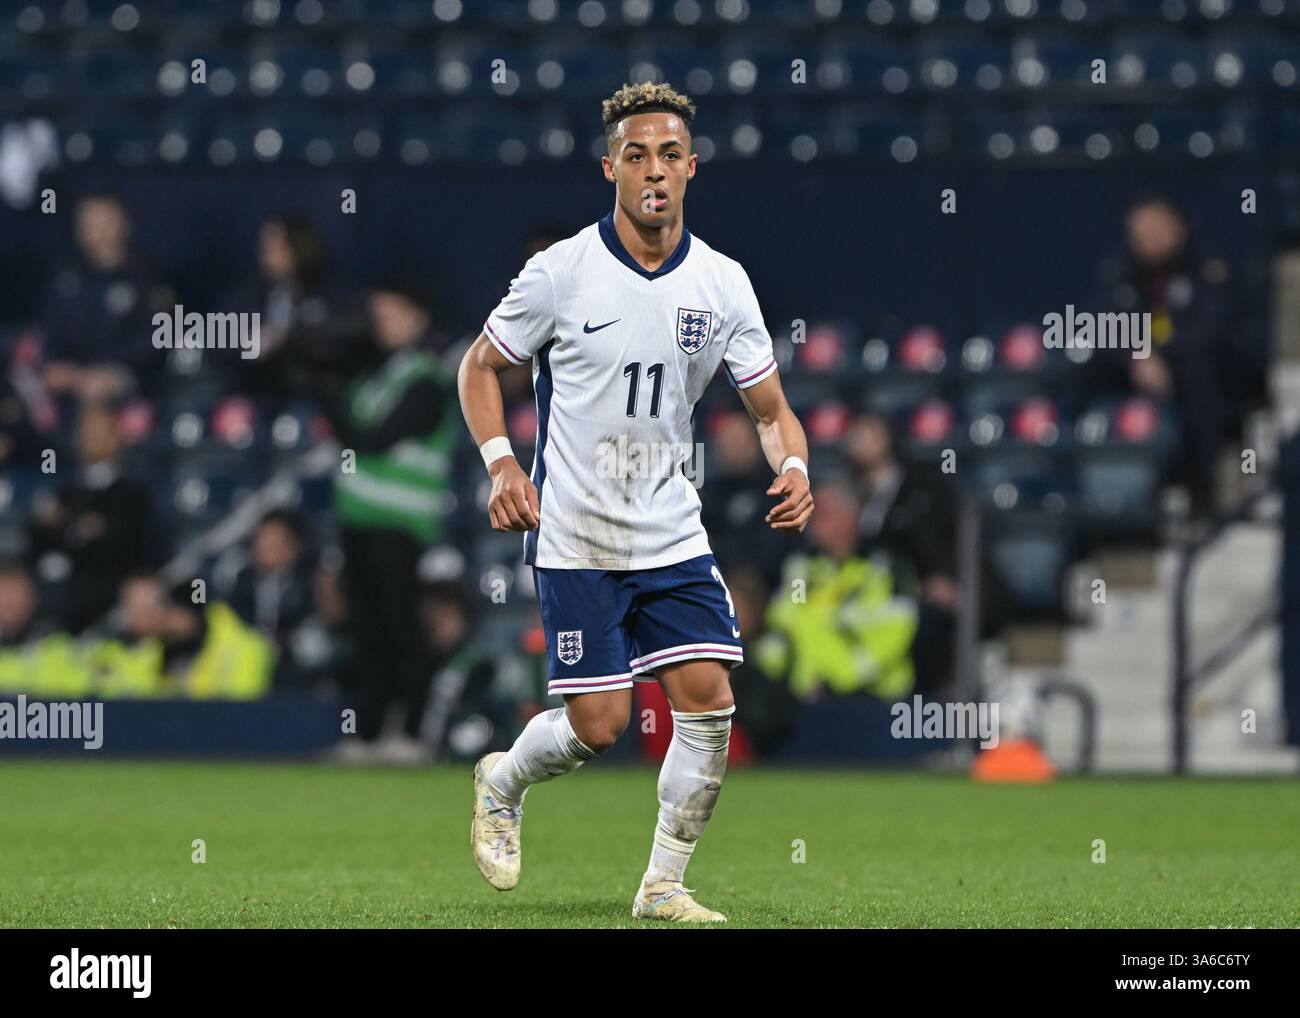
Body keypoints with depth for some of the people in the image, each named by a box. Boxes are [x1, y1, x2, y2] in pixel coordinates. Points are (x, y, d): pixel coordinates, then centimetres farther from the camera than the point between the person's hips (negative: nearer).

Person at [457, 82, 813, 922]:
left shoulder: (722, 283, 0)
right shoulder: (561, 272, -9)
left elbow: (771, 409, 6)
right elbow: (481, 365, 4)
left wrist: (794, 468, -15)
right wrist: (502, 465, -11)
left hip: (673, 536, 3)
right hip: (575, 537, -3)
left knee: (708, 696, -10)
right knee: (598, 724, -6)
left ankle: (664, 885, 4)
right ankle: (502, 784, 27)